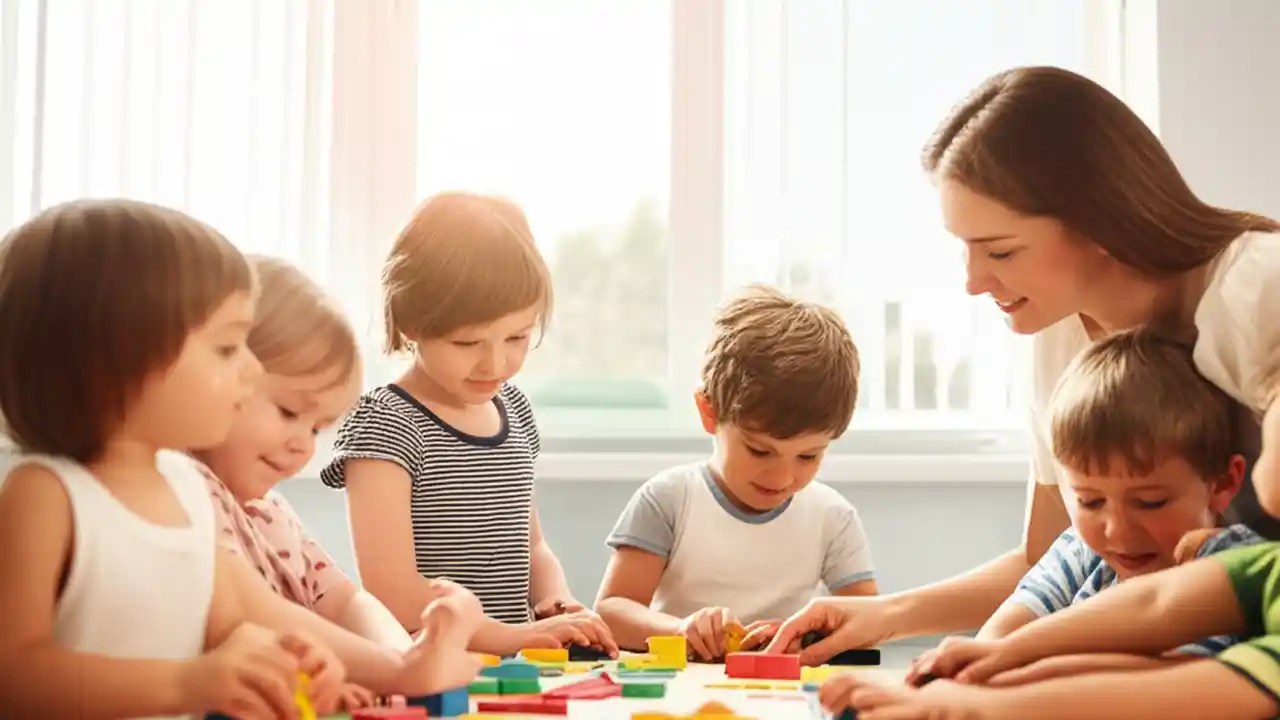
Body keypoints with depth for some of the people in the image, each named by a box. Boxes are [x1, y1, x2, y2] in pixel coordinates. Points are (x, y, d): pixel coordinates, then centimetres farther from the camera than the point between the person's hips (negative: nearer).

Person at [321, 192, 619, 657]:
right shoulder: (384, 424, -9)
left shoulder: (513, 409, 12)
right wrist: (519, 636, -16)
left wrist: (558, 607, 3)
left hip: (515, 671, 6)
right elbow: (393, 595, -15)